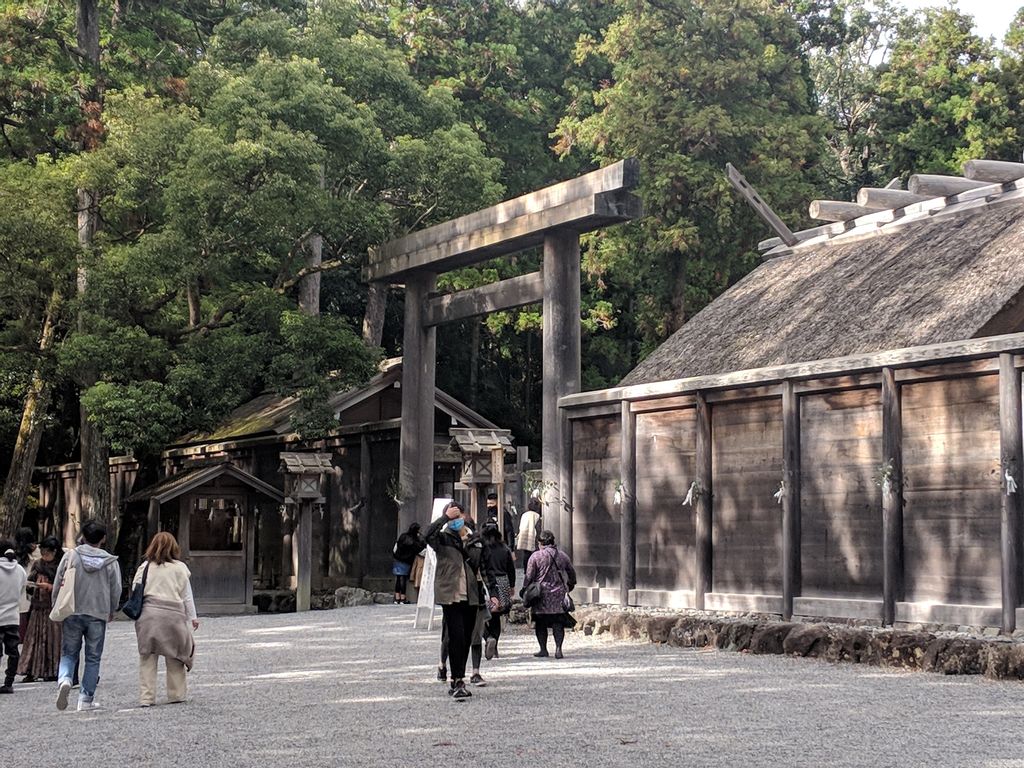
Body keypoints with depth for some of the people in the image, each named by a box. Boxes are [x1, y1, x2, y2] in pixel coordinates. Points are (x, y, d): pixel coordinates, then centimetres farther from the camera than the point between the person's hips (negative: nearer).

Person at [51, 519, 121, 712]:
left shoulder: (70, 555, -2)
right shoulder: (110, 561, -1)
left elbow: (57, 584, 0)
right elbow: (116, 590, 2)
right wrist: (111, 611, 19)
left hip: (72, 612, 0)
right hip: (98, 614, 0)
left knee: (69, 653, 12)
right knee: (93, 658, 8)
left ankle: (64, 679, -17)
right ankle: (86, 699, 8)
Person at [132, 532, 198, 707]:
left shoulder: (145, 567, 4)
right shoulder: (180, 568, 0)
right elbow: (187, 596, 4)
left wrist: (137, 613, 14)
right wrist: (193, 617, 13)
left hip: (148, 614, 1)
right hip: (172, 615, -1)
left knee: (147, 657, 5)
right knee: (174, 657, 11)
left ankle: (146, 697, 0)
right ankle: (176, 694, 14)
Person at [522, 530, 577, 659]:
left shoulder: (535, 556, -5)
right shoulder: (562, 555, 8)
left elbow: (529, 576, -6)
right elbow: (572, 574, 17)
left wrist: (525, 590, 5)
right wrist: (569, 586, 33)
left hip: (542, 595, -3)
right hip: (559, 594, 3)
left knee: (541, 624, 7)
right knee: (558, 623, 3)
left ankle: (543, 649, 9)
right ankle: (558, 648, -8)